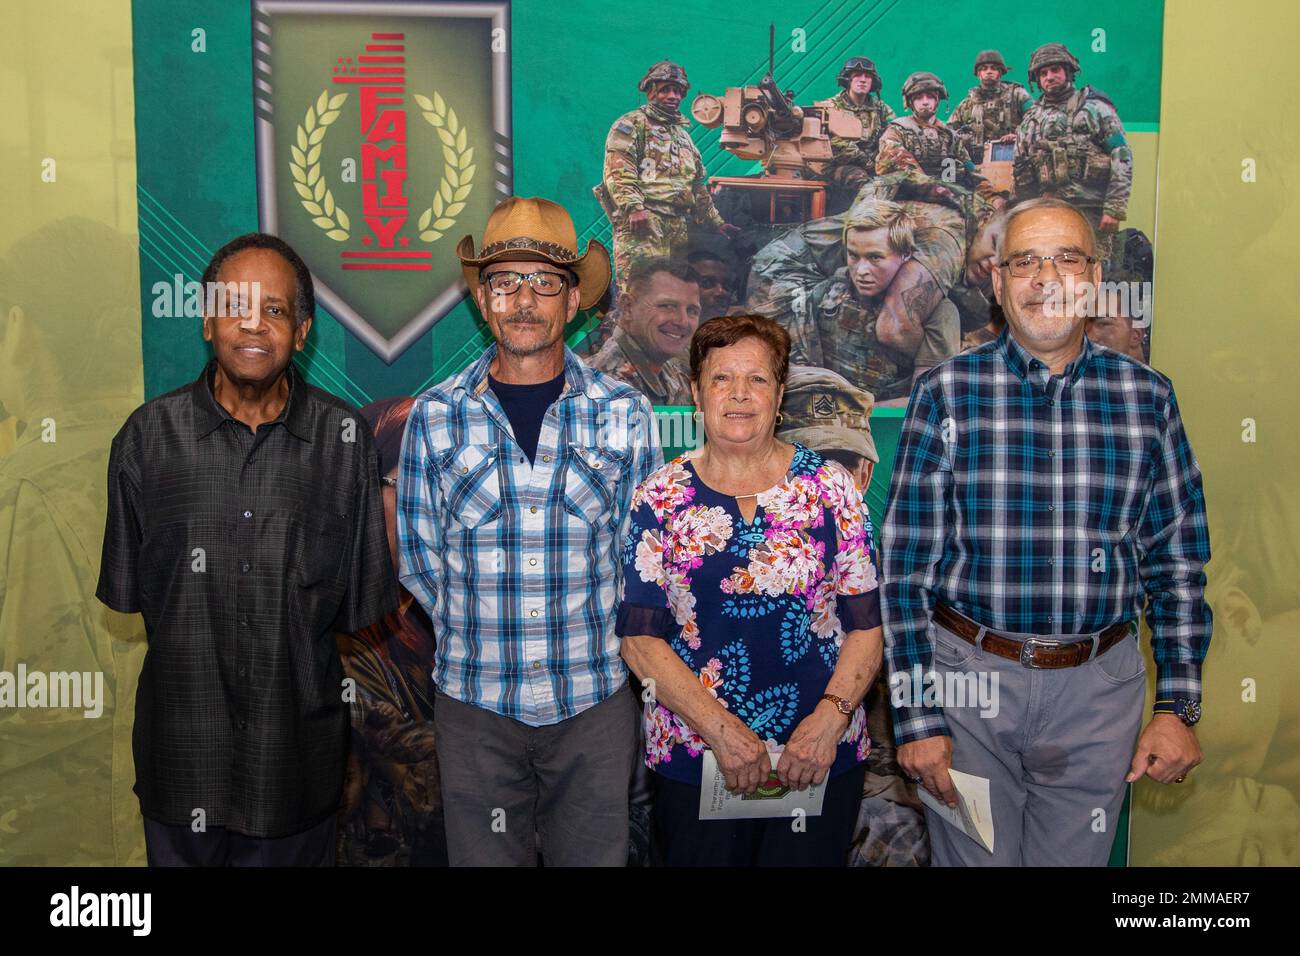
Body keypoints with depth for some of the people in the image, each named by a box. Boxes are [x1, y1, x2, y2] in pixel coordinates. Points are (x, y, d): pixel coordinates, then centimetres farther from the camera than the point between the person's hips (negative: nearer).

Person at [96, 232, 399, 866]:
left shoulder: (343, 436, -5)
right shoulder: (150, 434, -3)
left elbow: (363, 604, -1)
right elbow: (124, 589, 2)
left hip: (298, 742, 0)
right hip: (181, 738, 1)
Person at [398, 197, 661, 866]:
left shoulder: (624, 414, -1)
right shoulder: (434, 416, -1)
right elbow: (418, 558, 5)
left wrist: (588, 635, 2)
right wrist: (483, 633, 2)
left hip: (595, 700, 0)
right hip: (475, 702, 0)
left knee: (594, 855, 11)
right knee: (482, 857, 11)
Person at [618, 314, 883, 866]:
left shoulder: (830, 487, 0)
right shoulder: (661, 497, -1)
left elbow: (868, 625, -1)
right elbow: (640, 639, -5)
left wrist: (830, 718, -16)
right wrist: (722, 729, -15)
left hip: (821, 761, 0)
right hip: (692, 763, 0)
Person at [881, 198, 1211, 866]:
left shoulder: (1147, 397, 2)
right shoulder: (945, 392, -5)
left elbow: (1177, 562, 7)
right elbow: (906, 564, -6)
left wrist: (1179, 705, 2)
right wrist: (917, 716, -9)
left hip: (1098, 686, 2)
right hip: (967, 676, -2)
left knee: (1073, 858, 16)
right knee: (971, 856, 11)